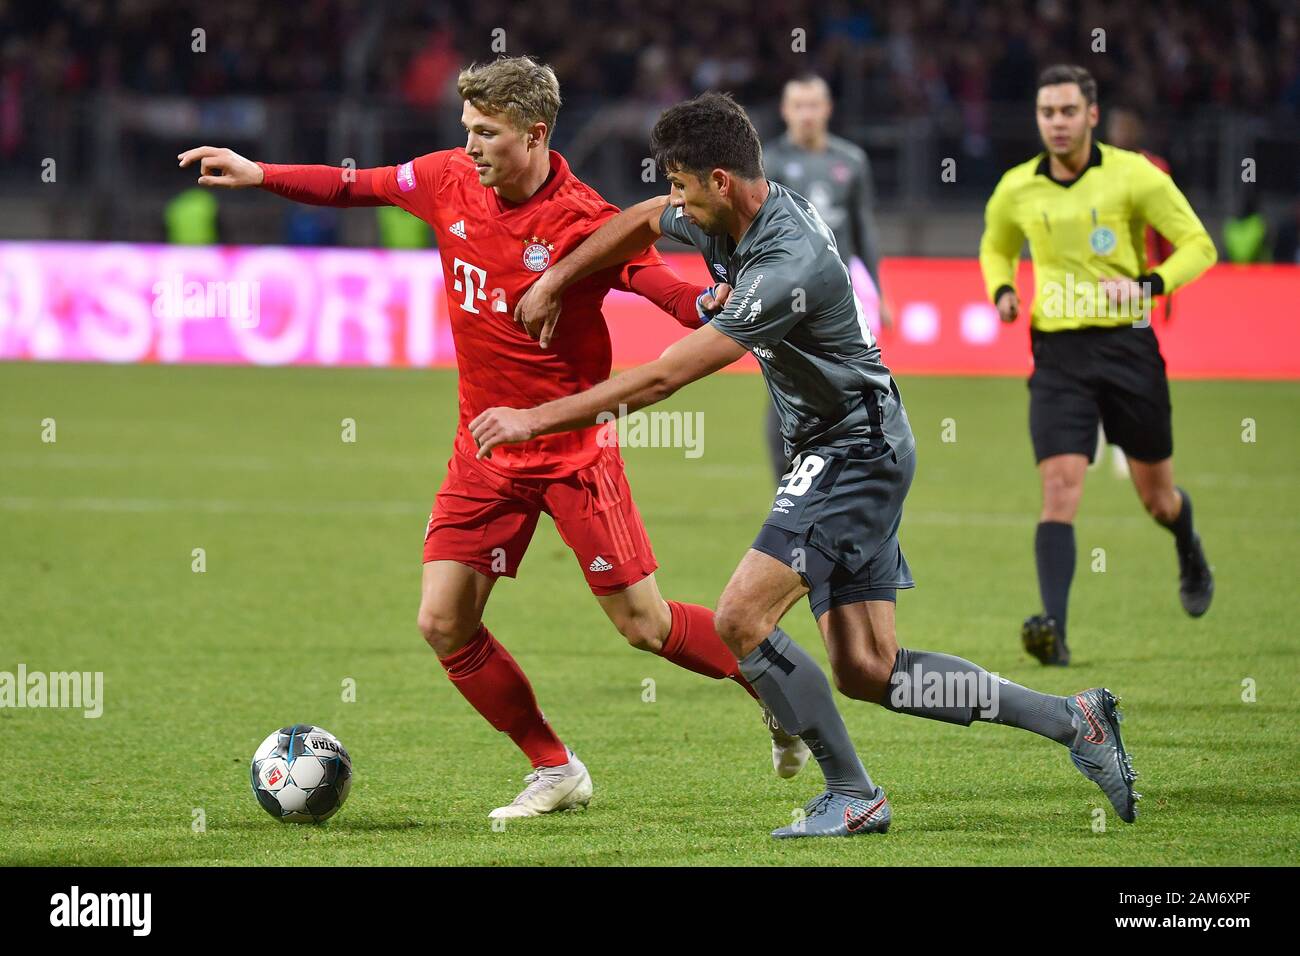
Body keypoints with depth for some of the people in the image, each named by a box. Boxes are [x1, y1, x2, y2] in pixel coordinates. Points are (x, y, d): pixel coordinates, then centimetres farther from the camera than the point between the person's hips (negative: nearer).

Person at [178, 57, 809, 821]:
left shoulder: (585, 223, -20)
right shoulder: (449, 180, -3)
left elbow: (680, 296, -20)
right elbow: (355, 186, 13)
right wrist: (258, 175, 10)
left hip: (574, 449, -5)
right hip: (487, 449, 6)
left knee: (646, 625, -5)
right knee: (444, 622, -2)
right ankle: (555, 771, 14)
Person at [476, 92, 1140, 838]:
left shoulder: (789, 266, -27)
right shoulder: (735, 217, 0)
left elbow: (664, 377, -28)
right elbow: (642, 222, 22)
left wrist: (536, 418, -24)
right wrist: (554, 282, 15)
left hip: (856, 451, -10)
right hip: (845, 452, 10)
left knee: (742, 618, -17)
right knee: (866, 672, 6)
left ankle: (852, 795, -4)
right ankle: (1073, 721, 13)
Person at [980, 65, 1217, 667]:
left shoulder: (1133, 176, -6)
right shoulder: (1016, 190, 4)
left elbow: (1198, 245, -3)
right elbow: (996, 249, 24)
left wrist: (1147, 285, -19)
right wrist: (1001, 291, 3)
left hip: (1127, 343, -1)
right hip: (1057, 352, 1)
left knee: (1156, 496, 11)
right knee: (1059, 487, -16)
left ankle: (1189, 553, 48)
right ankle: (1054, 630, -24)